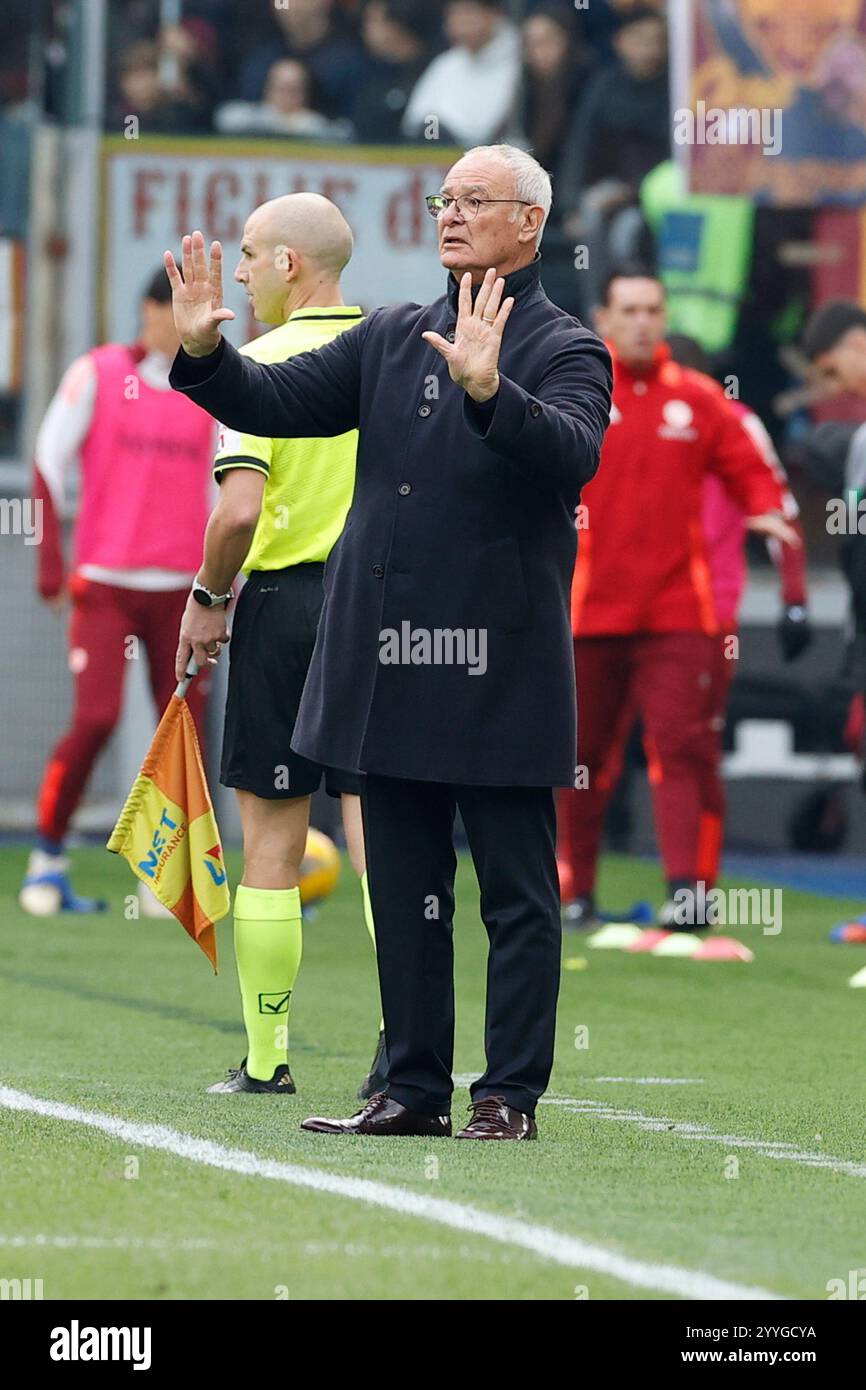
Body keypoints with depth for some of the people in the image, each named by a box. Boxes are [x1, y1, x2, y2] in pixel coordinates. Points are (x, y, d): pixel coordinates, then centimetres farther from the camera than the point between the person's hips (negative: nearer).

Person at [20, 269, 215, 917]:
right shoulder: (97, 374, -1)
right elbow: (50, 462, 2)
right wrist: (51, 563, -3)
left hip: (181, 589, 3)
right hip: (104, 585, -3)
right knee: (95, 719, -14)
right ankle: (48, 859, 1)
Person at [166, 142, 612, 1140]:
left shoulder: (564, 353, -5)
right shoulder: (392, 339, 14)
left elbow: (570, 455, -24)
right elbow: (279, 402, 9)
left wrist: (488, 388, -40)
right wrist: (204, 352, -9)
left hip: (500, 670, -6)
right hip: (392, 665, 6)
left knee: (516, 896, 0)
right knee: (404, 888, 11)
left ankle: (508, 1096, 3)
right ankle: (415, 1088, 18)